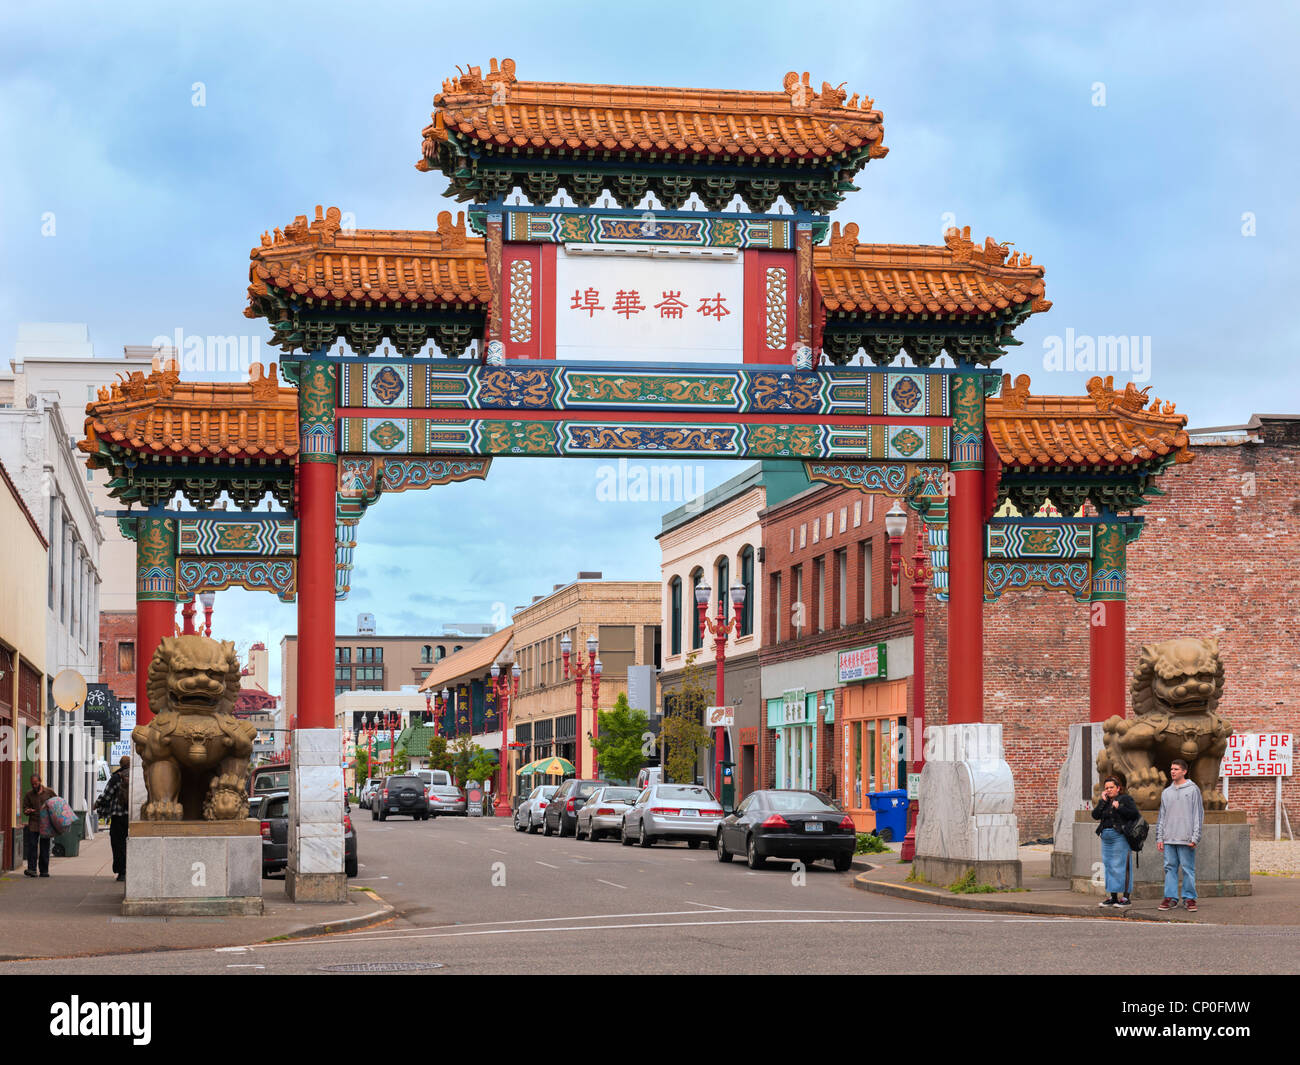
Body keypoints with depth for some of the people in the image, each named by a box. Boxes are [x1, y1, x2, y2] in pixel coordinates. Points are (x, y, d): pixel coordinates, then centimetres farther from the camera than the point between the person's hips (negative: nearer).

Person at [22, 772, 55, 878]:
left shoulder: (49, 792, 4)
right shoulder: (29, 795, 6)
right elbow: (25, 807, 11)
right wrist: (27, 811, -12)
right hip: (33, 823, 0)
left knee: (44, 848, 3)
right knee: (32, 846, -11)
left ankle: (44, 870, 9)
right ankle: (31, 869, -13)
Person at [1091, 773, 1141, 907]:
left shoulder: (1125, 799, 0)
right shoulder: (1105, 801, 16)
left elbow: (1134, 814, -11)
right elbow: (1095, 815, 4)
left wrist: (1119, 807, -14)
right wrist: (1103, 801, -3)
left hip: (1120, 837, -7)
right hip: (1106, 838, 7)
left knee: (1120, 867, -8)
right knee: (1109, 867, 7)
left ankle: (1125, 897, -6)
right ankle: (1113, 896, 12)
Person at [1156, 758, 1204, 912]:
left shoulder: (1193, 790, 1)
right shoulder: (1166, 792, 15)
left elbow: (1198, 814, -2)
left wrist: (1195, 837, -9)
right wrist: (1159, 838, 10)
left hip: (1186, 838, -4)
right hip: (1169, 838, 5)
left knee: (1188, 869, -2)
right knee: (1170, 867, 4)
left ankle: (1189, 898, 4)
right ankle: (1170, 897, 8)